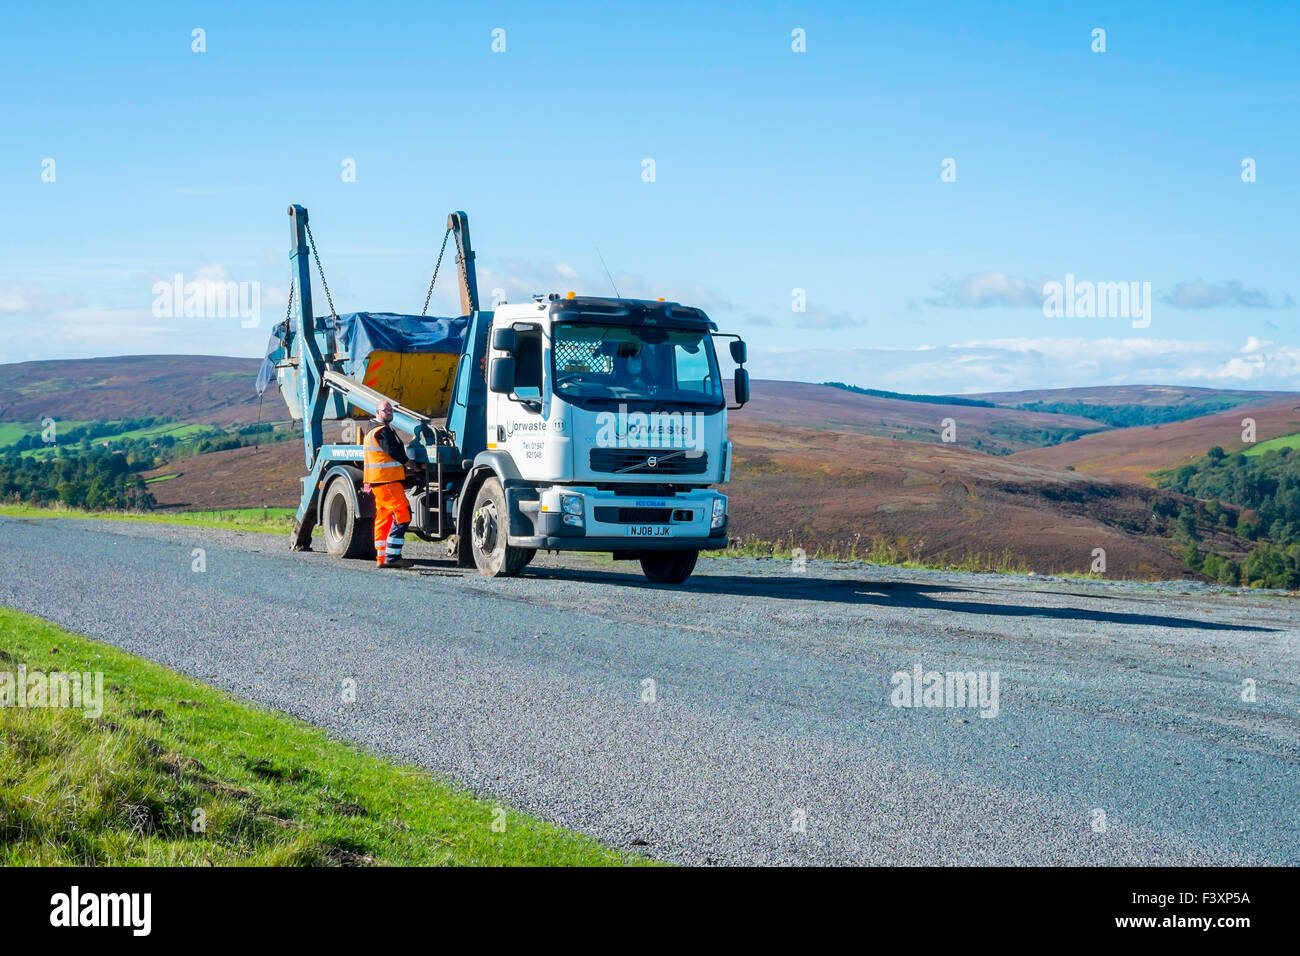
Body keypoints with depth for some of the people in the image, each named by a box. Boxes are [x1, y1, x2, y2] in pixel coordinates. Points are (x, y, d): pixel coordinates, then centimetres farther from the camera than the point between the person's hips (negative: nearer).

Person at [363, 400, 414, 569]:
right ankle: (392, 556, -17)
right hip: (387, 481, -11)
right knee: (402, 515, -12)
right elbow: (394, 451, -17)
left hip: (377, 482, 11)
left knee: (383, 518, 11)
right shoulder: (383, 431, -11)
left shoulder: (371, 431, 22)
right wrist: (406, 462, 1)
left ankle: (381, 557, 11)